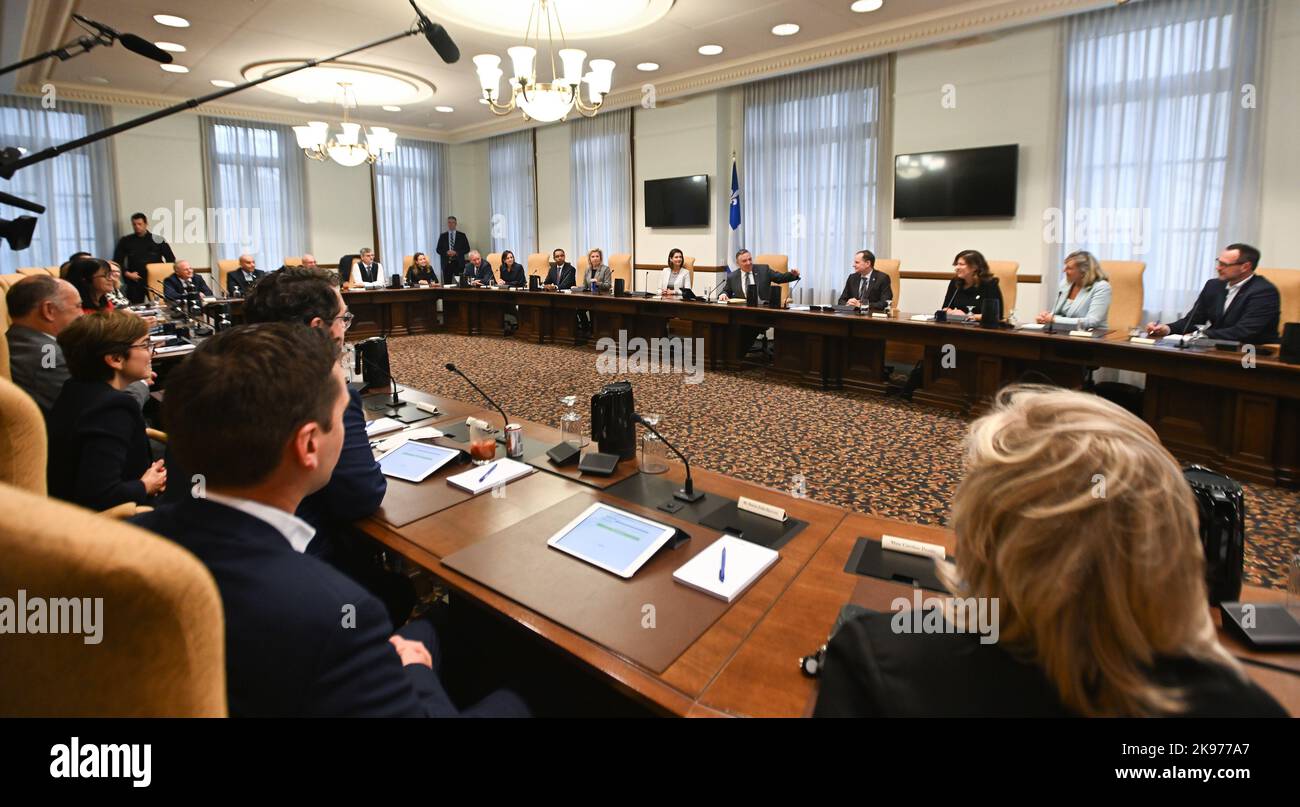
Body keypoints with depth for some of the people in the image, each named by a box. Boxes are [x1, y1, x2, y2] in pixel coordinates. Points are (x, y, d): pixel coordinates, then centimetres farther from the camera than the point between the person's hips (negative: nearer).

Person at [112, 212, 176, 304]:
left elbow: (171, 259, 7)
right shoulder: (125, 241, 6)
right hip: (134, 281, 1)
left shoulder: (158, 240, 3)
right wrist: (127, 273, -4)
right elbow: (117, 261, 10)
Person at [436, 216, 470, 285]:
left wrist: (456, 252, -11)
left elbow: (467, 249, 3)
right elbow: (438, 250, 10)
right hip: (446, 263, 2)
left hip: (458, 263, -1)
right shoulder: (442, 236, 12)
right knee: (447, 284, -1)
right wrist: (446, 252, -10)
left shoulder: (462, 235, 8)